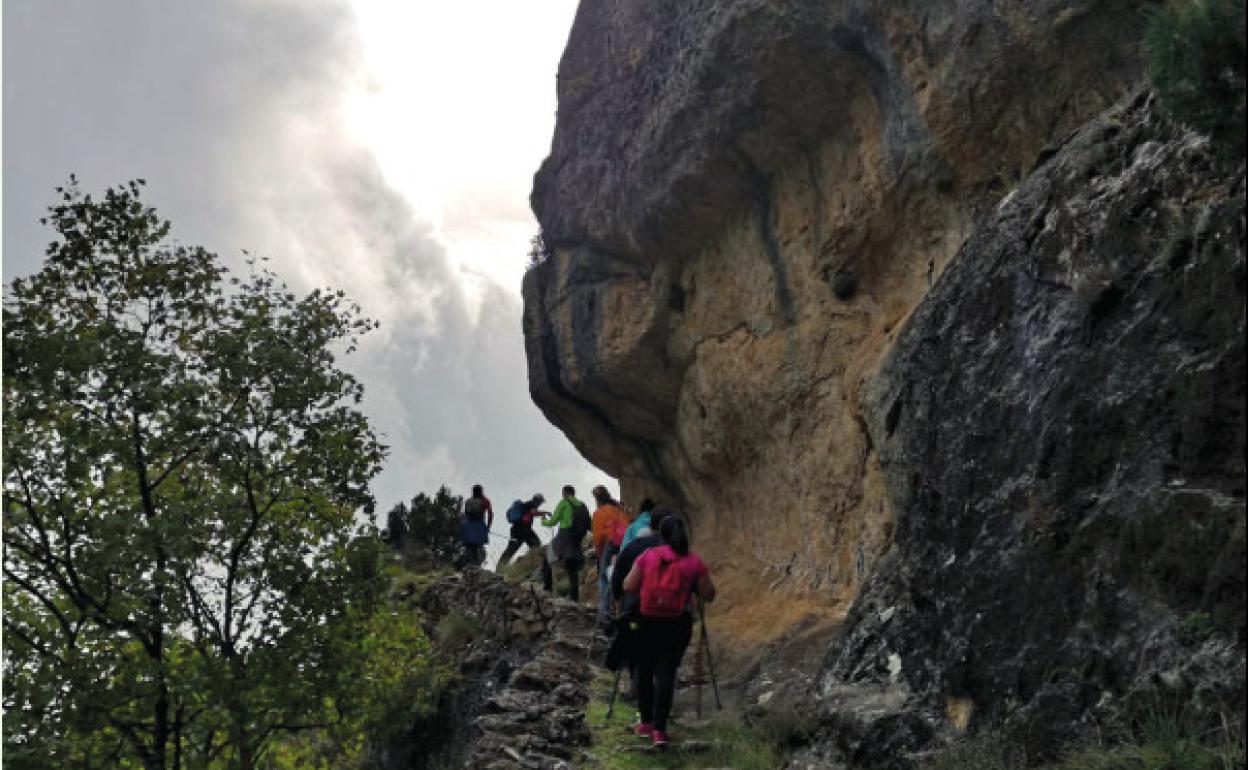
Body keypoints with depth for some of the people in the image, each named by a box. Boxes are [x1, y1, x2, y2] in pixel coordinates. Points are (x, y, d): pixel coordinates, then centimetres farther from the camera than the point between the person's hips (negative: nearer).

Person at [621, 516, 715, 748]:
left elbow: (628, 587, -5)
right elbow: (708, 595, -1)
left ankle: (646, 723, 23)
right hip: (677, 625, 0)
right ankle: (659, 729, -5)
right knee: (666, 673, 2)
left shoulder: (647, 556, -6)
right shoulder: (694, 563, -5)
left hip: (646, 622, 0)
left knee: (644, 671, 16)